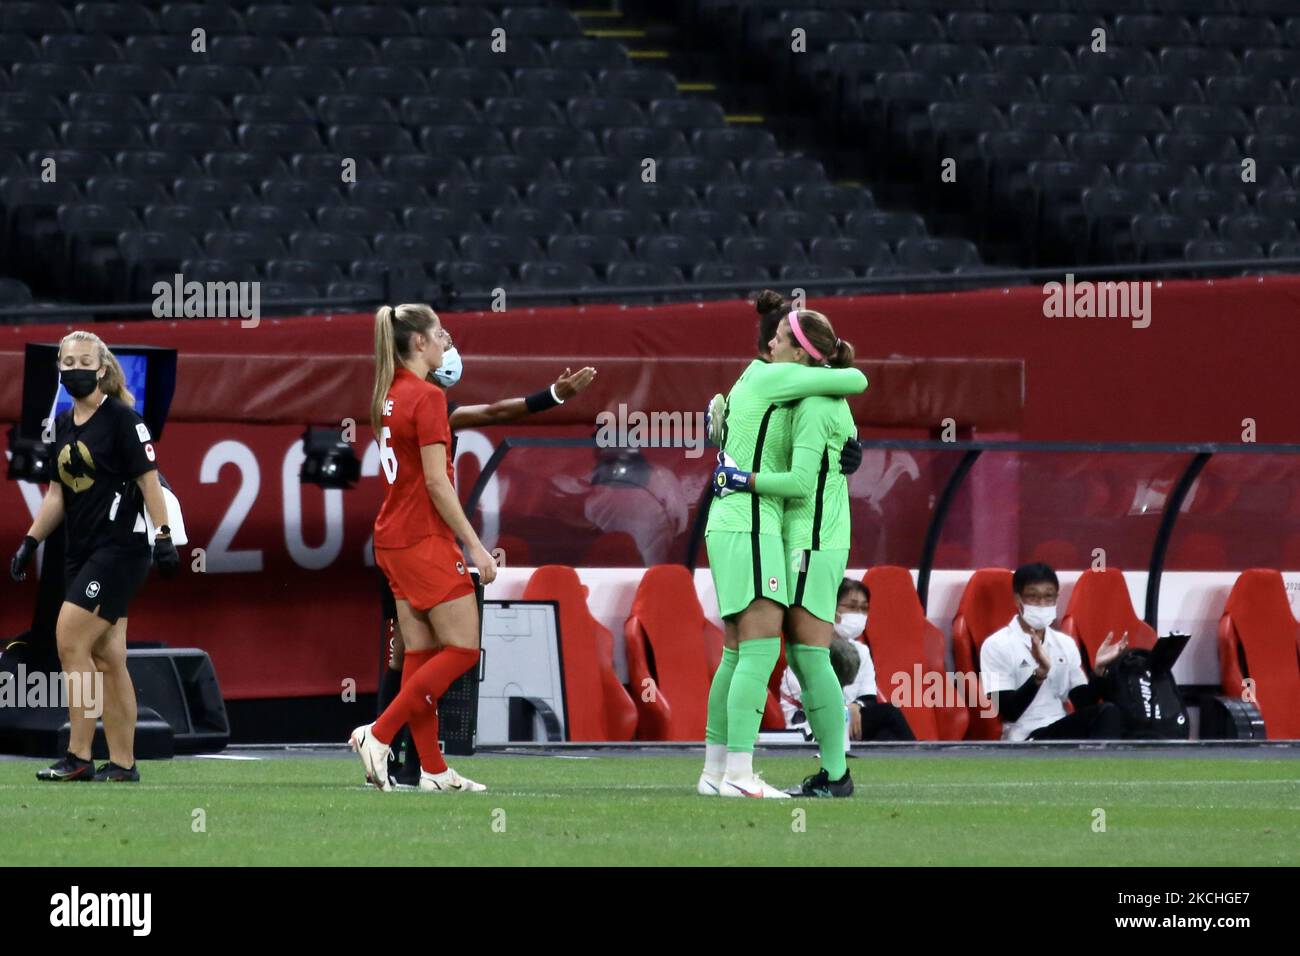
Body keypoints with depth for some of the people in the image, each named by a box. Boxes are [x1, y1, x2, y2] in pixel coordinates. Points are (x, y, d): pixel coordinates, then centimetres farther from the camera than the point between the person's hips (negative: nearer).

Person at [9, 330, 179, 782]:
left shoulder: (122, 419, -9)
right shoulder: (63, 424, 14)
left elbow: (149, 481, -11)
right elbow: (58, 491, 21)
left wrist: (163, 537, -17)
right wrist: (29, 542, 17)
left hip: (120, 549, -8)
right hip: (82, 553, 8)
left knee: (71, 640, -15)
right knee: (107, 658, 6)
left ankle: (78, 757, -13)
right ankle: (122, 763, 9)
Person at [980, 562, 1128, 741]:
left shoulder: (1065, 644, 16)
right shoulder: (997, 645, -1)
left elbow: (1083, 704, 12)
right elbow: (1008, 711, -10)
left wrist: (1099, 669, -5)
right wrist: (1040, 673, -24)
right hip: (1025, 738, -6)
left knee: (1109, 713, -28)